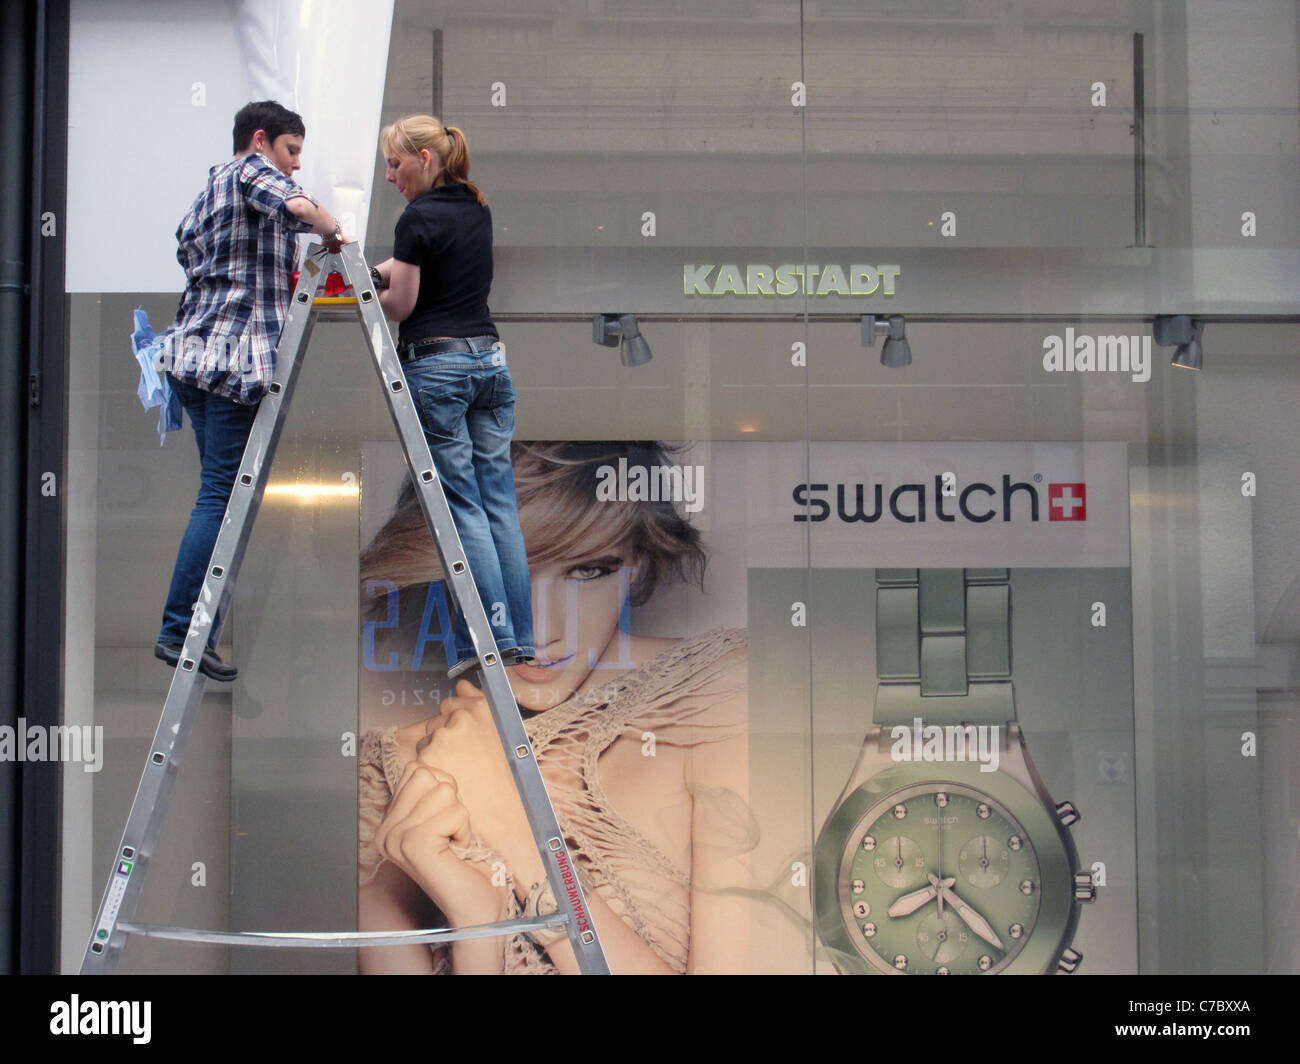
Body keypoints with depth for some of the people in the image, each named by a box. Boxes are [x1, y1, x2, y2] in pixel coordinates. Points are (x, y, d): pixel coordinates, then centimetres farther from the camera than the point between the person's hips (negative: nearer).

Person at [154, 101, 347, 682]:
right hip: (239, 358, -9)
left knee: (219, 490, 11)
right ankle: (180, 630, -11)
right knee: (222, 494, -9)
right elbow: (298, 207, -22)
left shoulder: (204, 197, 26)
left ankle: (195, 630, 8)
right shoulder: (251, 171, -1)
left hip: (193, 351, 9)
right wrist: (334, 231, -3)